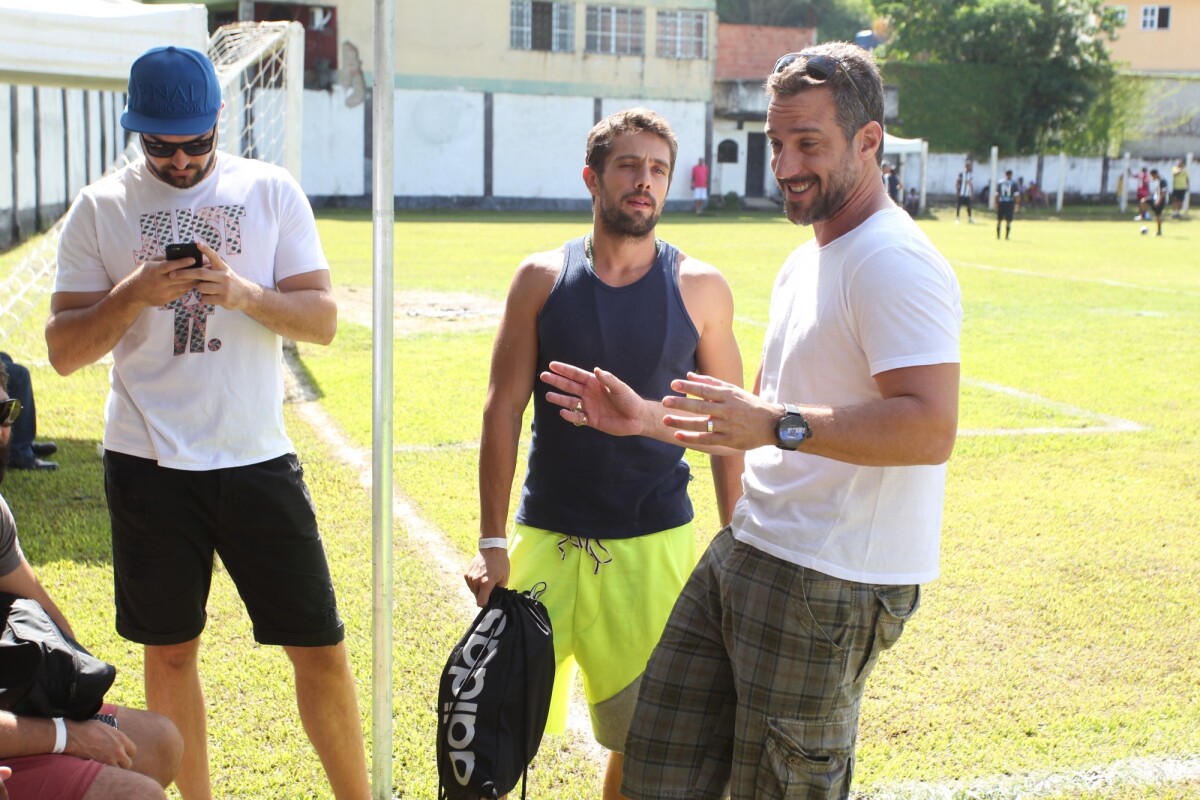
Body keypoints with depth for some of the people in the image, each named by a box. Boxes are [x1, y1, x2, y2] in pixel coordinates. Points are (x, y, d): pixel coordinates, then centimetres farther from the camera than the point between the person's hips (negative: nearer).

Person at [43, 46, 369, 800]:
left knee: (322, 648, 2)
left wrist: (244, 293, -20)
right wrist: (133, 296, -17)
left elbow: (324, 320, -2)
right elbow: (63, 351, 0)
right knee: (171, 650, 11)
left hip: (259, 460, 0)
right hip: (149, 464, 0)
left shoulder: (273, 192, 2)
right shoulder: (101, 208, 2)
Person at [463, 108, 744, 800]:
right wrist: (492, 541, -3)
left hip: (656, 543, 0)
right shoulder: (543, 279, 0)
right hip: (547, 536, 1)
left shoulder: (700, 288, -1)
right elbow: (503, 409, 1)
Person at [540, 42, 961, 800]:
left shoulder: (894, 262, -16)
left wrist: (778, 424, -31)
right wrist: (649, 418, 16)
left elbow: (930, 428, -27)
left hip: (829, 585, -10)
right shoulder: (805, 262, 17)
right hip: (746, 552, 10)